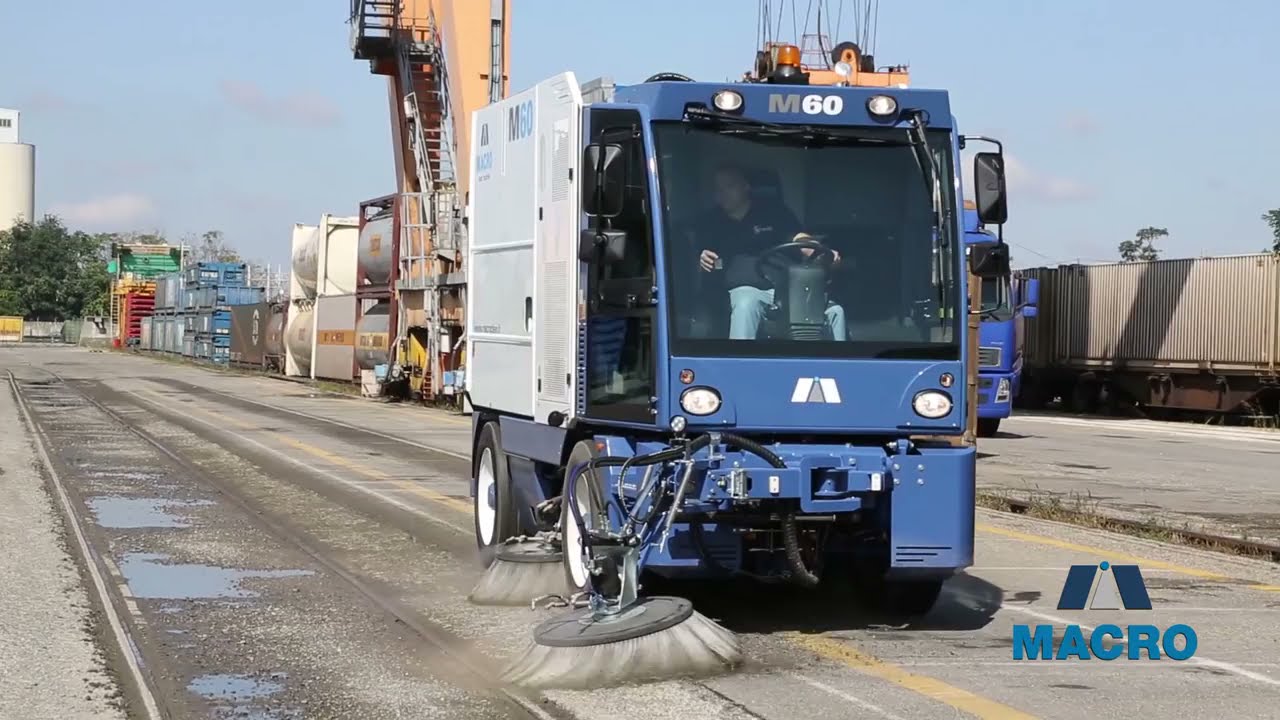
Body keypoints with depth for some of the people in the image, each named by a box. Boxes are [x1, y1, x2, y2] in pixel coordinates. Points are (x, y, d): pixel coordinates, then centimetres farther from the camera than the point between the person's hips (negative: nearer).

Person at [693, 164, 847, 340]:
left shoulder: (774, 212, 16)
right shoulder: (711, 224, 18)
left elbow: (803, 243, 5)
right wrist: (703, 261, -12)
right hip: (746, 288, -1)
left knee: (835, 311, -24)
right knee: (744, 306, -39)